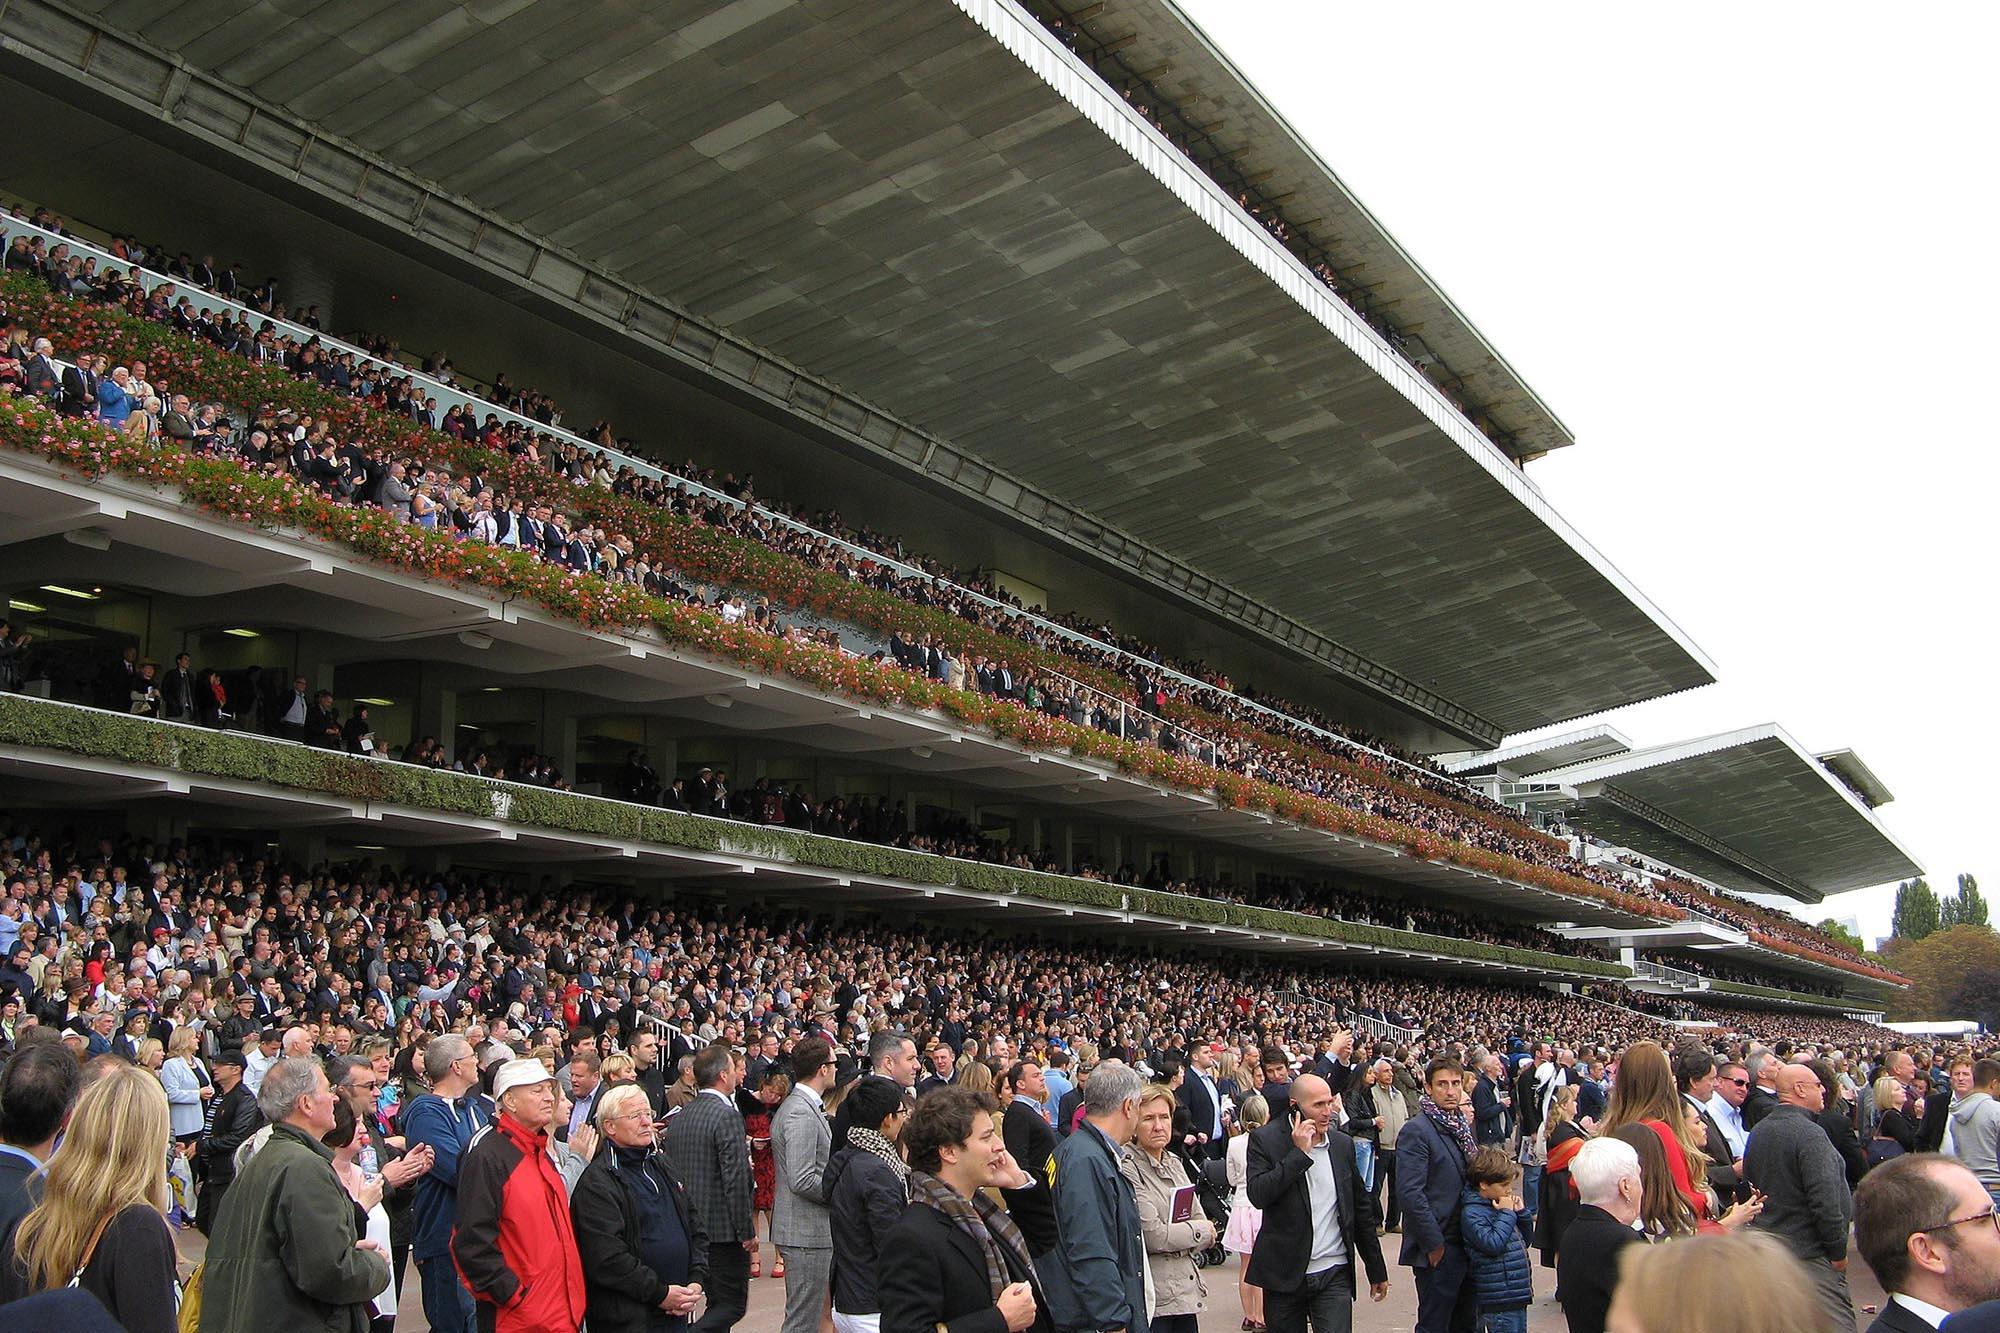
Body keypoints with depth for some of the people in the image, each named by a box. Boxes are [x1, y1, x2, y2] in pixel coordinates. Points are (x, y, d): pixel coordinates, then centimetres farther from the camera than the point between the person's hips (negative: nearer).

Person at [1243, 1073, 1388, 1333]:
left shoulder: (1343, 1144, 7)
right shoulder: (1265, 1140, -6)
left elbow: (1361, 1209, 14)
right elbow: (1258, 1195, -20)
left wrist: (1377, 1271, 17)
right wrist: (1299, 1153, -20)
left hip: (1334, 1274, 2)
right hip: (1285, 1275, -2)